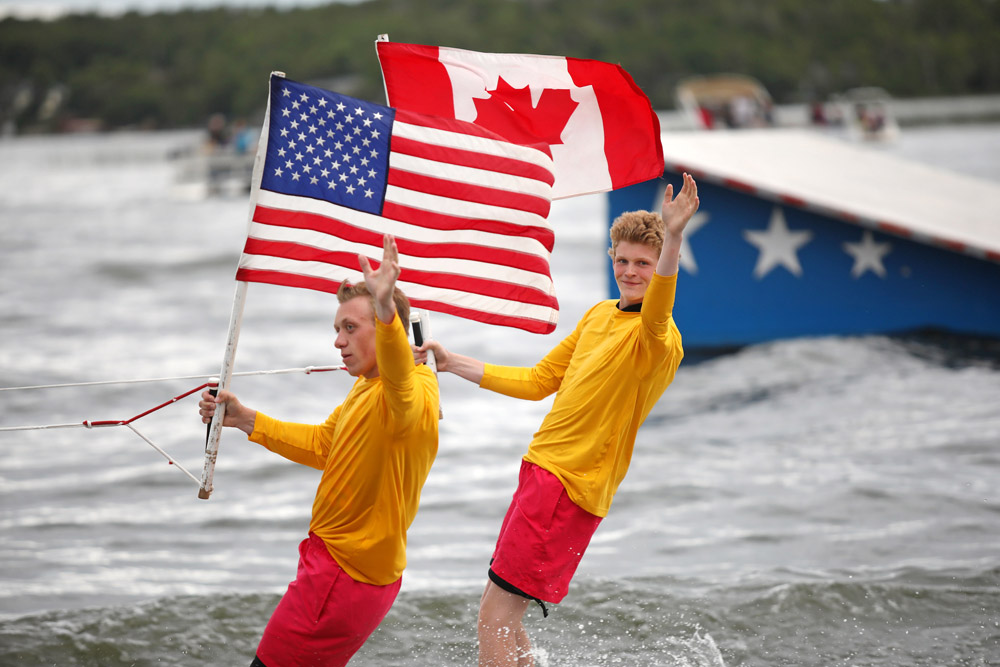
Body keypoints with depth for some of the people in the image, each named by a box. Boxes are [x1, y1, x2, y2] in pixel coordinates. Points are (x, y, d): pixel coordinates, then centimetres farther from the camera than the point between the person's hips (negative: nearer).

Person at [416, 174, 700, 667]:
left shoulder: (657, 339, -15)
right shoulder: (598, 316, 14)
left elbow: (656, 318, -41)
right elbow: (538, 382, 21)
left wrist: (673, 237, -57)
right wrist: (452, 363, 21)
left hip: (570, 486, -9)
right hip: (542, 469, 9)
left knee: (496, 619, -10)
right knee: (501, 617, 16)